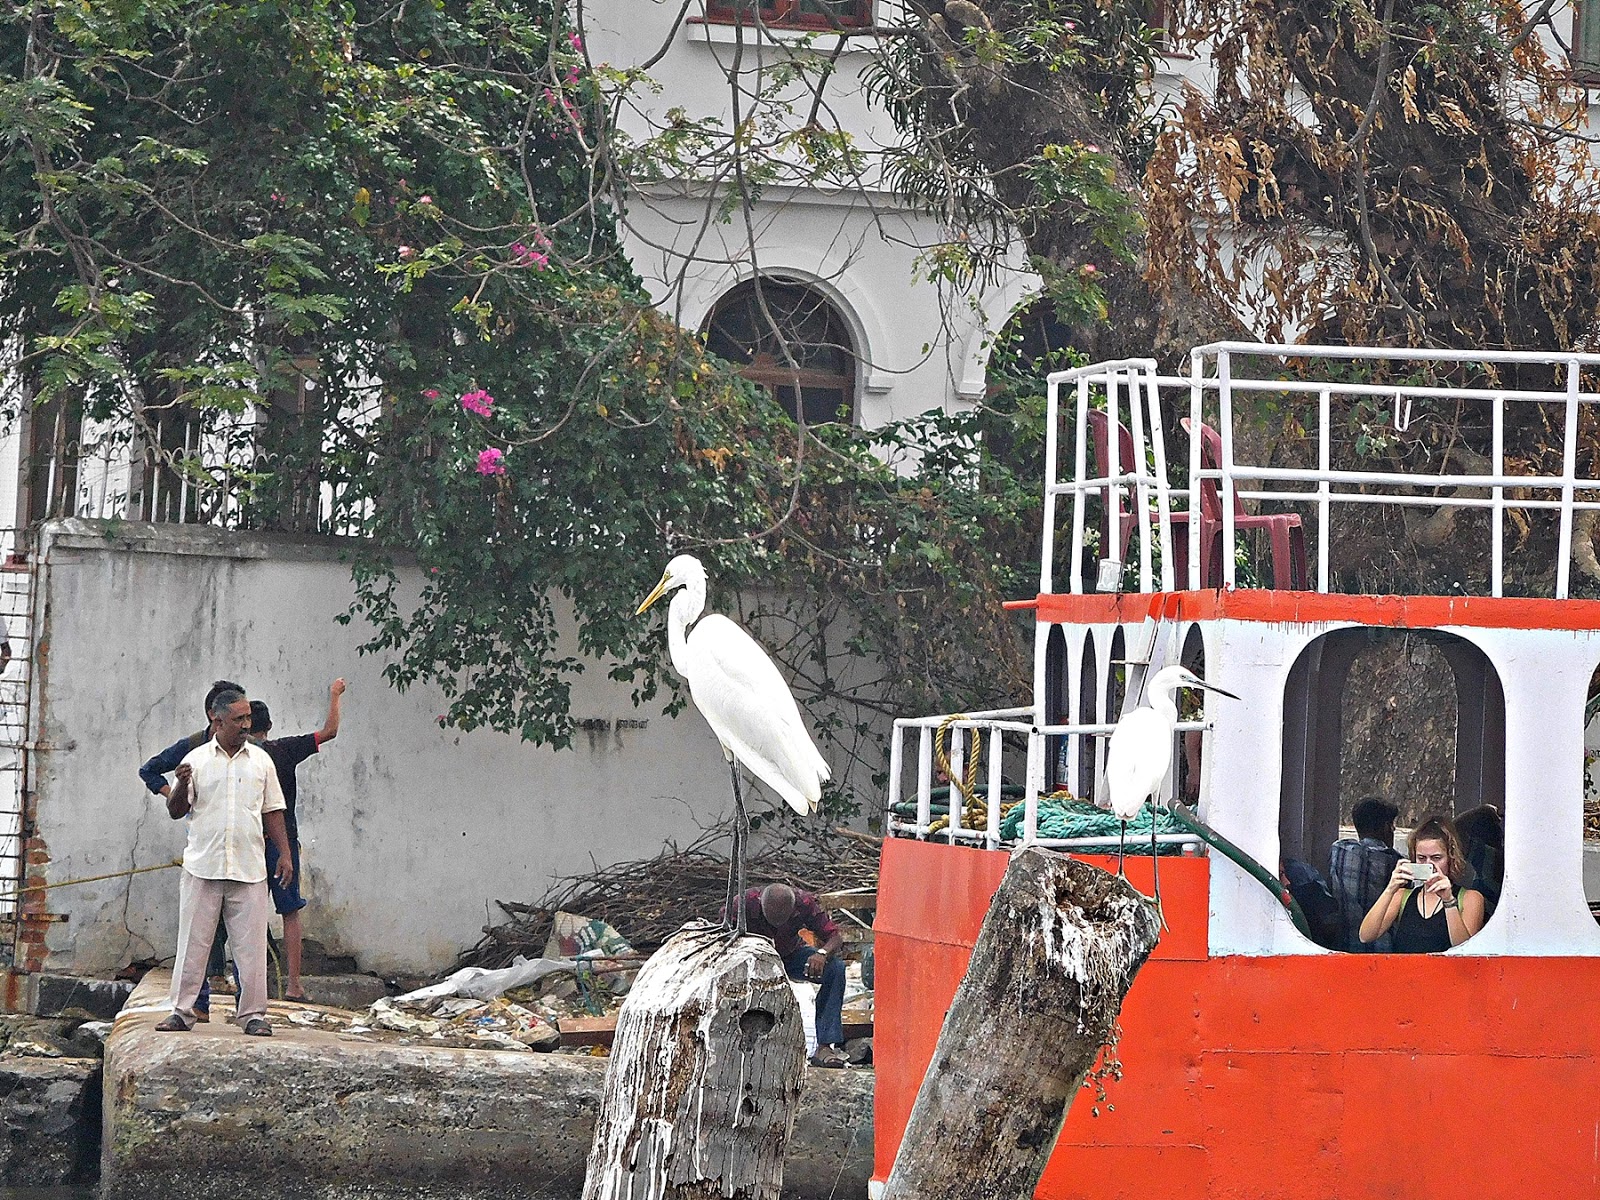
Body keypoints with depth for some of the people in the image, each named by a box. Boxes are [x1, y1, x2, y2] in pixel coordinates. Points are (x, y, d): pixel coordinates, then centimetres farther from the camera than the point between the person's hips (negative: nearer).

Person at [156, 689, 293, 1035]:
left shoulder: (261, 760, 11)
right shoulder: (196, 760, 6)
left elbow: (272, 812, 15)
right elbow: (175, 812, 6)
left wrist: (285, 853, 7)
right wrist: (181, 785, -14)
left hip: (249, 870, 1)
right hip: (202, 867, -1)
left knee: (251, 944, 0)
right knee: (193, 942, 1)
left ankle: (253, 1013, 5)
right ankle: (182, 1010, 7)